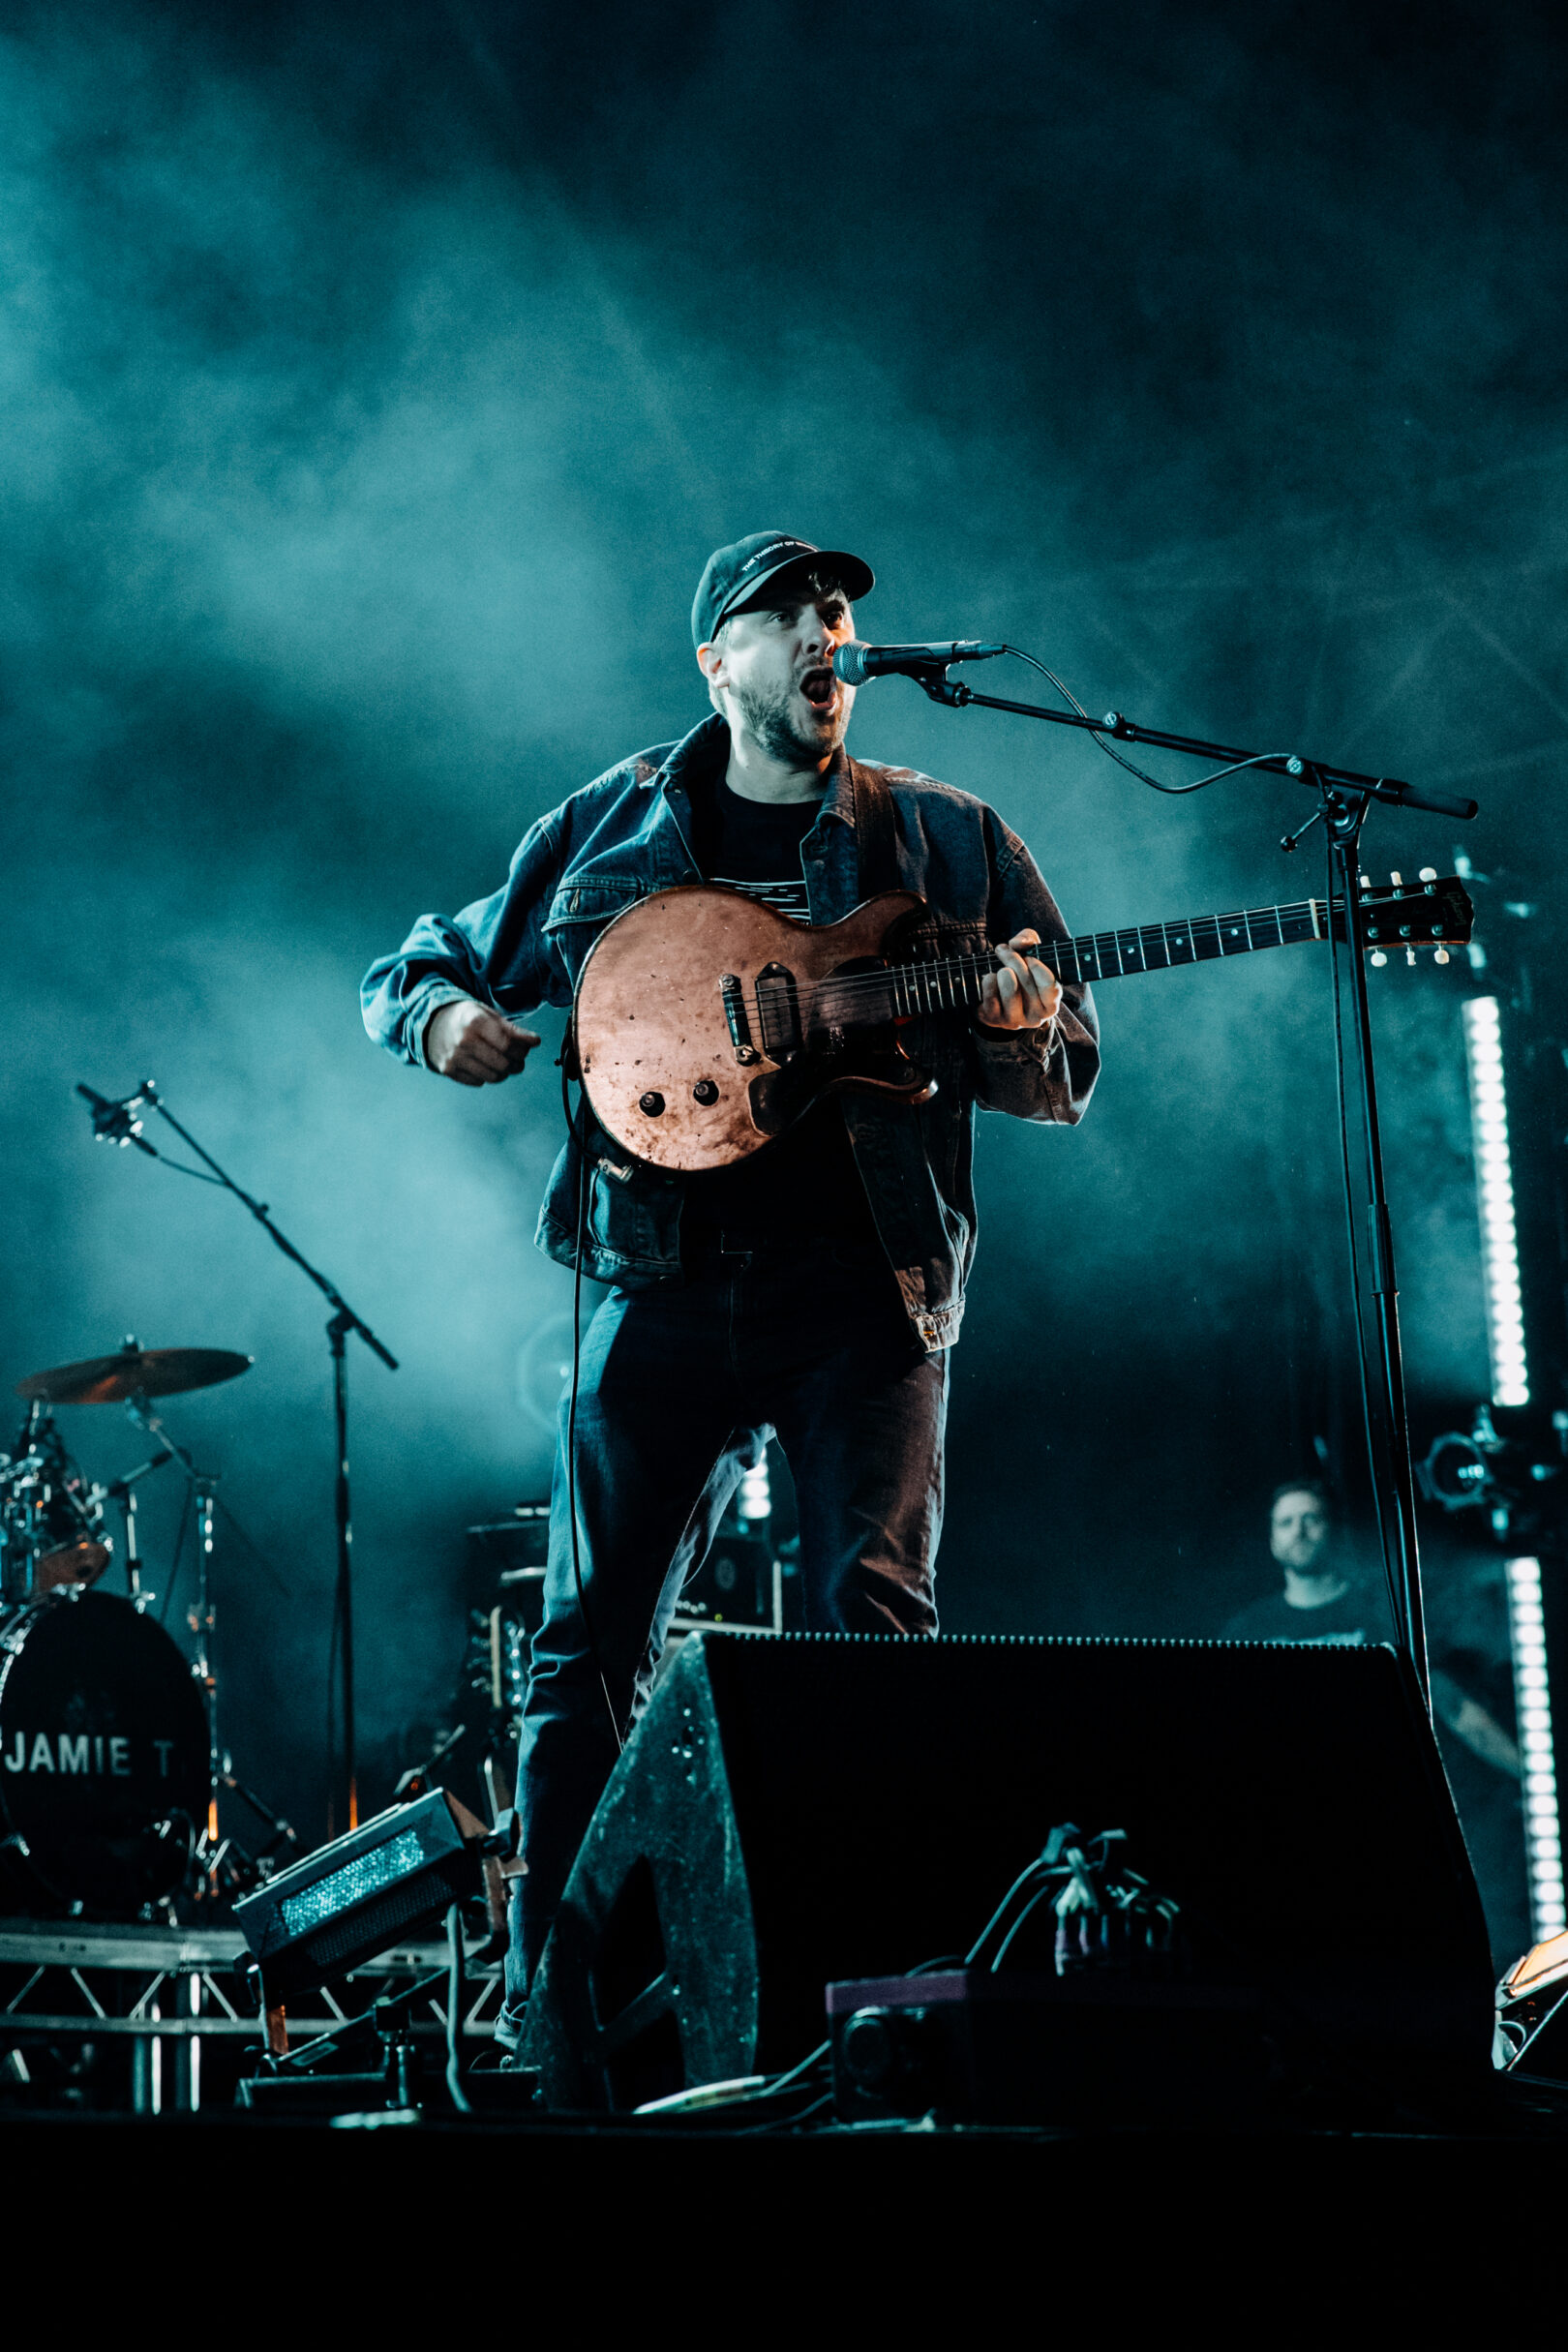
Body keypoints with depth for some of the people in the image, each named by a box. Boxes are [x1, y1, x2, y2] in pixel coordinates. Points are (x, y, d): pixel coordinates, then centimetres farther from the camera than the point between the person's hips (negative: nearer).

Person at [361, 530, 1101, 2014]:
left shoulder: (946, 839, 11)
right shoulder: (608, 831, 13)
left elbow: (1067, 1078, 11)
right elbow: (413, 971, 20)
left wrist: (1017, 1036, -13)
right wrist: (442, 1017, -4)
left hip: (865, 1285, -1)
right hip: (664, 1276, 1)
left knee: (875, 1617, -11)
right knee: (591, 1643, 1)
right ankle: (545, 1993, 9)